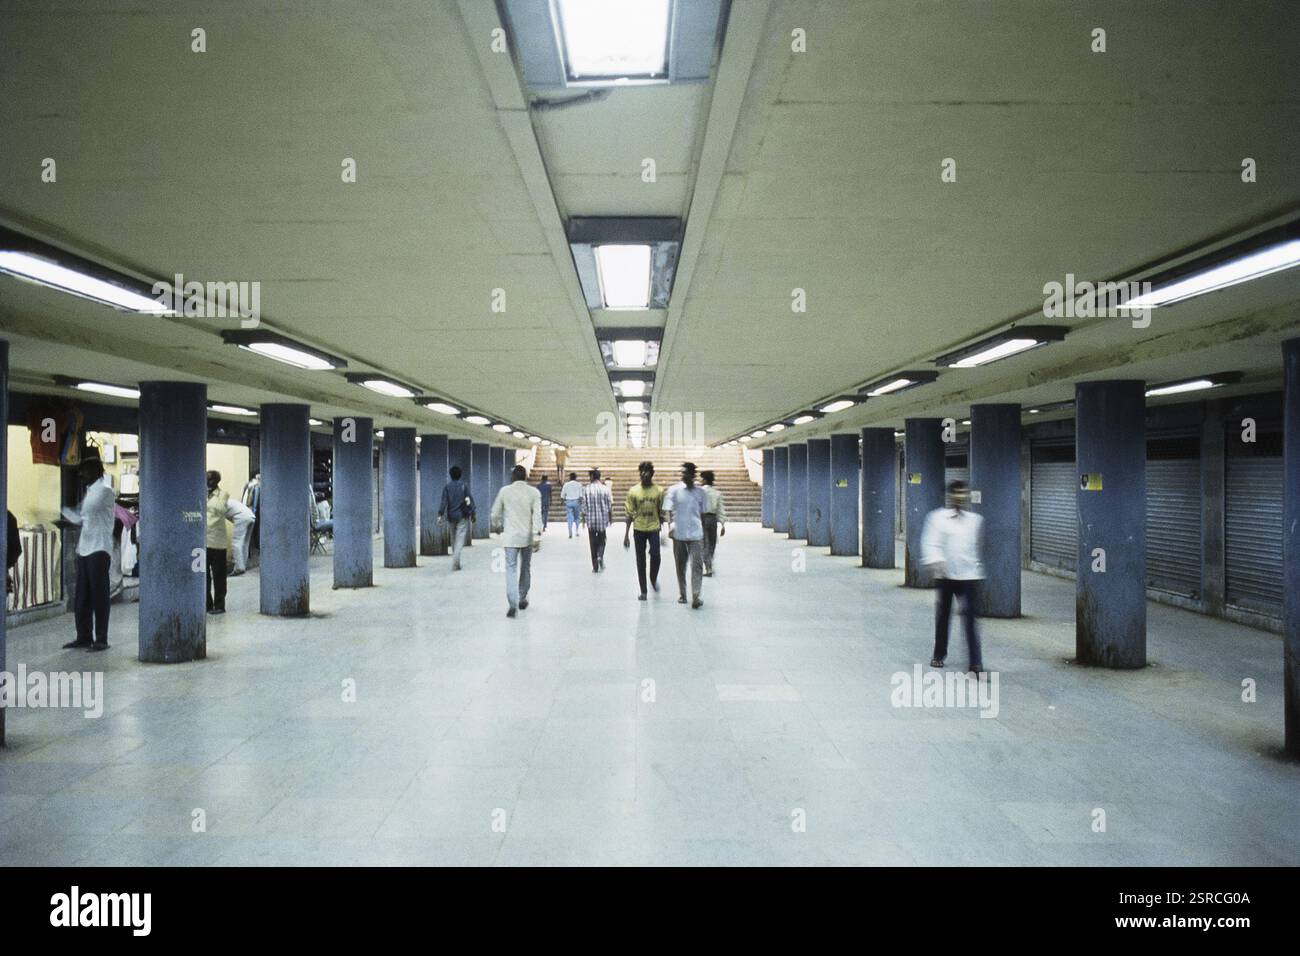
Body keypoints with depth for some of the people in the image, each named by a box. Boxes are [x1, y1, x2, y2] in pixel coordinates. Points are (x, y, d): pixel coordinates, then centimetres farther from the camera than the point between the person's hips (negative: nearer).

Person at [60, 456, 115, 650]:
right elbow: (79, 518, 21)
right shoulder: (89, 492, 19)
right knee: (81, 598, 9)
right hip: (84, 550, 9)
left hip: (99, 550, -9)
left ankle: (101, 640, -2)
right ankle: (84, 637, 16)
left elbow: (87, 511, -19)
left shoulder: (105, 490, -8)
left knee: (99, 596, -5)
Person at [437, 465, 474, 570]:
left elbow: (443, 501, -7)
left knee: (454, 538, 17)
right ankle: (455, 562, -22)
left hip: (451, 515, 3)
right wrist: (472, 514, 3)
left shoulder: (446, 487, 1)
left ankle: (456, 562, 23)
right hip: (462, 515, -3)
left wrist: (440, 515, -10)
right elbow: (470, 500, -4)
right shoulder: (464, 486, -2)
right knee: (460, 538, -7)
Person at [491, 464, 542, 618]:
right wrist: (537, 536, -11)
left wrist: (497, 526, 25)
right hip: (528, 536, 1)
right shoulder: (534, 492, -2)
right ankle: (522, 599, 28)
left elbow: (495, 512, 6)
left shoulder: (504, 491, -2)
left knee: (511, 569, -2)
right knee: (525, 568, 19)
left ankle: (513, 604, -15)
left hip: (510, 536, -1)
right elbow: (537, 515, -9)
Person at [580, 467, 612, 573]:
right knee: (601, 540, 18)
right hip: (602, 519, 0)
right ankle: (600, 556, -8)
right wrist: (610, 519, 9)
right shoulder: (605, 489, -5)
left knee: (593, 542, 9)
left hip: (590, 520, 0)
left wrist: (583, 519, 6)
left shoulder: (586, 489, -6)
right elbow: (610, 506, -2)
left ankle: (595, 566, 9)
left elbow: (584, 506, -5)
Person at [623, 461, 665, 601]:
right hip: (639, 529, 1)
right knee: (640, 561, 5)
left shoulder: (659, 491, -1)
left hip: (654, 528, -1)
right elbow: (629, 514, 3)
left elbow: (661, 513, 5)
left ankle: (654, 579, 12)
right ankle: (643, 591, 15)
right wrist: (626, 535, 0)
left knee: (655, 555, -18)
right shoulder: (633, 491, -1)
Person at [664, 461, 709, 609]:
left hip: (696, 534, 0)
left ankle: (695, 597, -10)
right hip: (679, 534, 0)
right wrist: (670, 526, -18)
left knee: (697, 565, -9)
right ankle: (682, 594, 22)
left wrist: (704, 533, 12)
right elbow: (669, 511, -2)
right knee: (680, 566, 9)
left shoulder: (700, 492, 4)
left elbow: (702, 514, 11)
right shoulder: (674, 490, 0)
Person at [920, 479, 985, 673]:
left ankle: (976, 661, -9)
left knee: (970, 617, -9)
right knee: (942, 615, 10)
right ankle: (939, 655, 27)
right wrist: (936, 562, -23)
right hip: (945, 575, -1)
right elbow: (930, 543, -9)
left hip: (968, 575, 1)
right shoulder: (937, 518, -2)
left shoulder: (975, 520, 8)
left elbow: (976, 546, 17)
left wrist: (978, 569, 19)